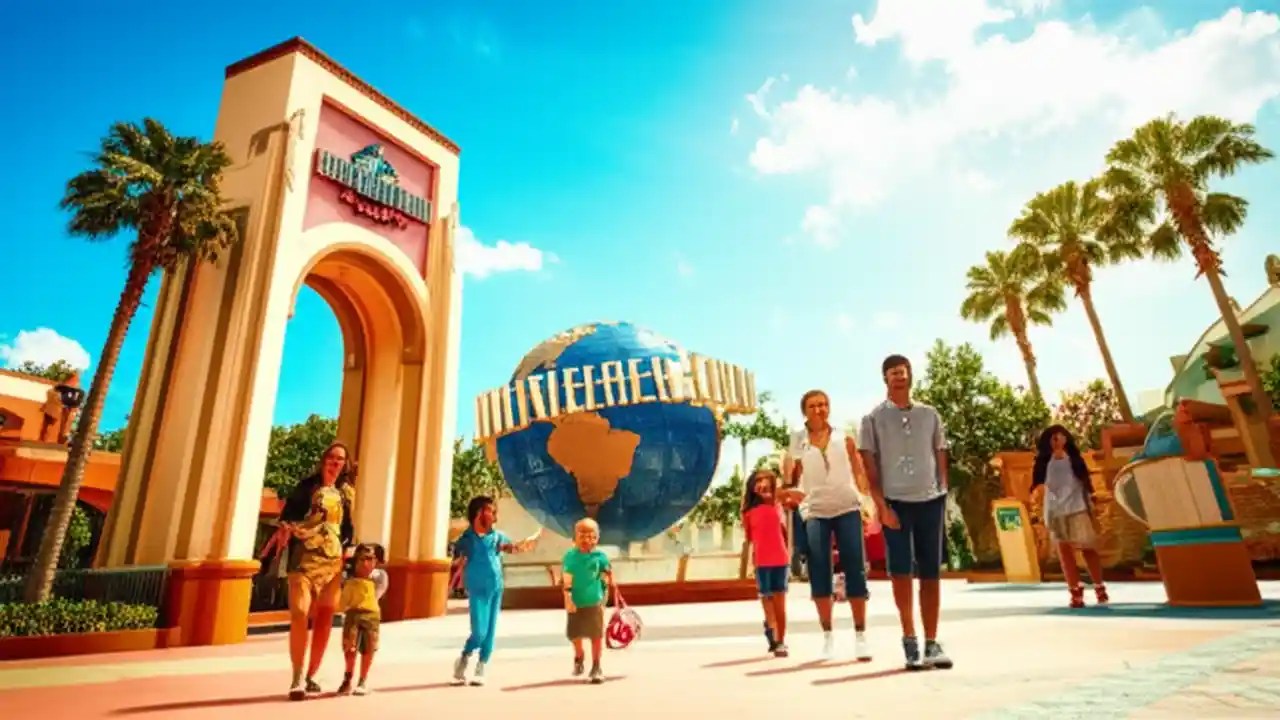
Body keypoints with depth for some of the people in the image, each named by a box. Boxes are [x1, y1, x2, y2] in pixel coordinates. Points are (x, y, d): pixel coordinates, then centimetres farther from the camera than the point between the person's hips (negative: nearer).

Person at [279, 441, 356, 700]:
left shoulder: (345, 493, 13)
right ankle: (297, 678, -8)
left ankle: (311, 676, 19)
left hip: (332, 561, 4)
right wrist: (287, 527, -19)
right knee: (299, 614, -17)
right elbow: (286, 514, 0)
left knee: (324, 619, 6)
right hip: (305, 558, -4)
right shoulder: (307, 486, 4)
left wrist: (347, 548, 5)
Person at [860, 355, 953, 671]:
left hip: (931, 501, 2)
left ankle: (932, 643, 14)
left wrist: (943, 496, 4)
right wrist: (882, 507, -9)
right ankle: (909, 639, 9)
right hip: (895, 502, -2)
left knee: (931, 574, 6)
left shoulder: (930, 415, 9)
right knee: (900, 571, -3)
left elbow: (941, 459, 12)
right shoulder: (873, 419, 1)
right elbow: (870, 468, -2)